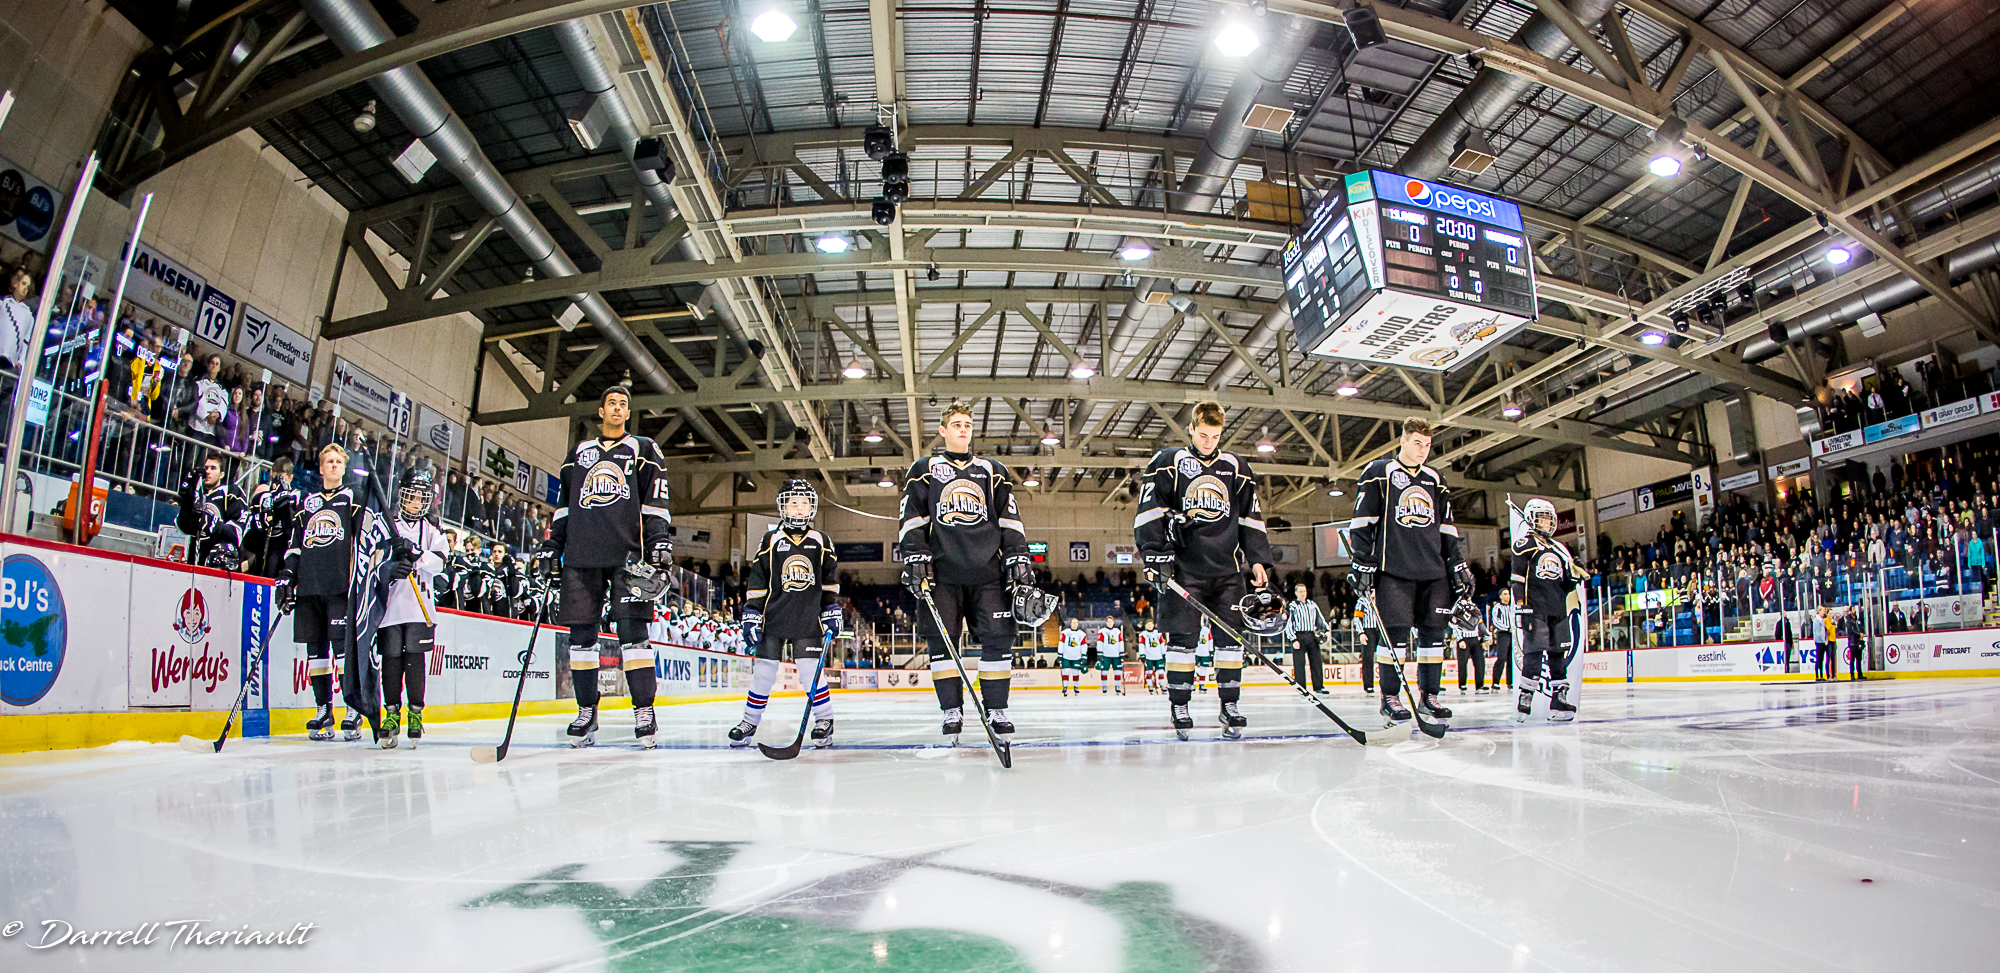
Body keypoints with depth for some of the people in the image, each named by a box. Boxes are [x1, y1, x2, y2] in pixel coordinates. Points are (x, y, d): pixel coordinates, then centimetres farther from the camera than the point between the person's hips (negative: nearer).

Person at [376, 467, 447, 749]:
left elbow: (439, 561, -5)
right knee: (391, 660, 2)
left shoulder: (432, 530, 10)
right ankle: (391, 714, 12)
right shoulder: (386, 526, 8)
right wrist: (389, 570, -16)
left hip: (419, 608, 0)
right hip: (390, 606, 0)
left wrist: (415, 552, -22)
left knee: (415, 660, -3)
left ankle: (416, 713, 6)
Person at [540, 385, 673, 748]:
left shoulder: (643, 450, 12)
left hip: (626, 554, -3)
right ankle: (586, 711, 13)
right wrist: (552, 546, 14)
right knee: (581, 633, 2)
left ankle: (644, 710, -8)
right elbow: (563, 503, 22)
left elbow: (655, 501, 5)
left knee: (632, 629, -11)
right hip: (581, 555, 3)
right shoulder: (578, 452, 20)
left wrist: (660, 541, -7)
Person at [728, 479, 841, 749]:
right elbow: (757, 582, 4)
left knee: (811, 672, -7)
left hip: (808, 620, 0)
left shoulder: (821, 542, 8)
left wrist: (832, 612, 8)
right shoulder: (770, 540, 4)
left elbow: (829, 581, 14)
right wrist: (751, 616, -1)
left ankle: (824, 722, 7)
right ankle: (749, 723, 19)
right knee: (763, 672, 3)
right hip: (773, 619, 0)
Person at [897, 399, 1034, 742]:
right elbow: (912, 519, 7)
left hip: (987, 572, 1)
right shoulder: (924, 470, 13)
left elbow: (1009, 519, 14)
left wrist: (1018, 559, 5)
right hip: (942, 572, -1)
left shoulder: (993, 471, 17)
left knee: (998, 636, -7)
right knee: (942, 639, -5)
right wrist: (915, 558, -5)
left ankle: (996, 711, 3)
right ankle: (952, 713, 5)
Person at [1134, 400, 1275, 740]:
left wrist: (1258, 559, 9)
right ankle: (1179, 706, 6)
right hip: (1183, 566, -3)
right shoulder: (1168, 463, 1)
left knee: (1231, 635, 1)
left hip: (1227, 567, 3)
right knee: (1183, 635, -5)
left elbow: (1251, 517, 16)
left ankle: (1229, 705, 12)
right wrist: (1155, 553, -12)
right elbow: (1149, 510, -3)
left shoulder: (1235, 467, 12)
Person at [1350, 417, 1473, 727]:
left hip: (1433, 572, 5)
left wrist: (1458, 565, 15)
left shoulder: (1436, 480, 18)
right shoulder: (1378, 473, 1)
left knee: (1433, 631, 3)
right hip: (1394, 568, -5)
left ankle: (1429, 695, 14)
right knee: (1396, 631, -8)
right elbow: (1362, 523, -3)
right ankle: (1390, 698, 1)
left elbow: (1446, 528, 21)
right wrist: (1362, 562, -9)